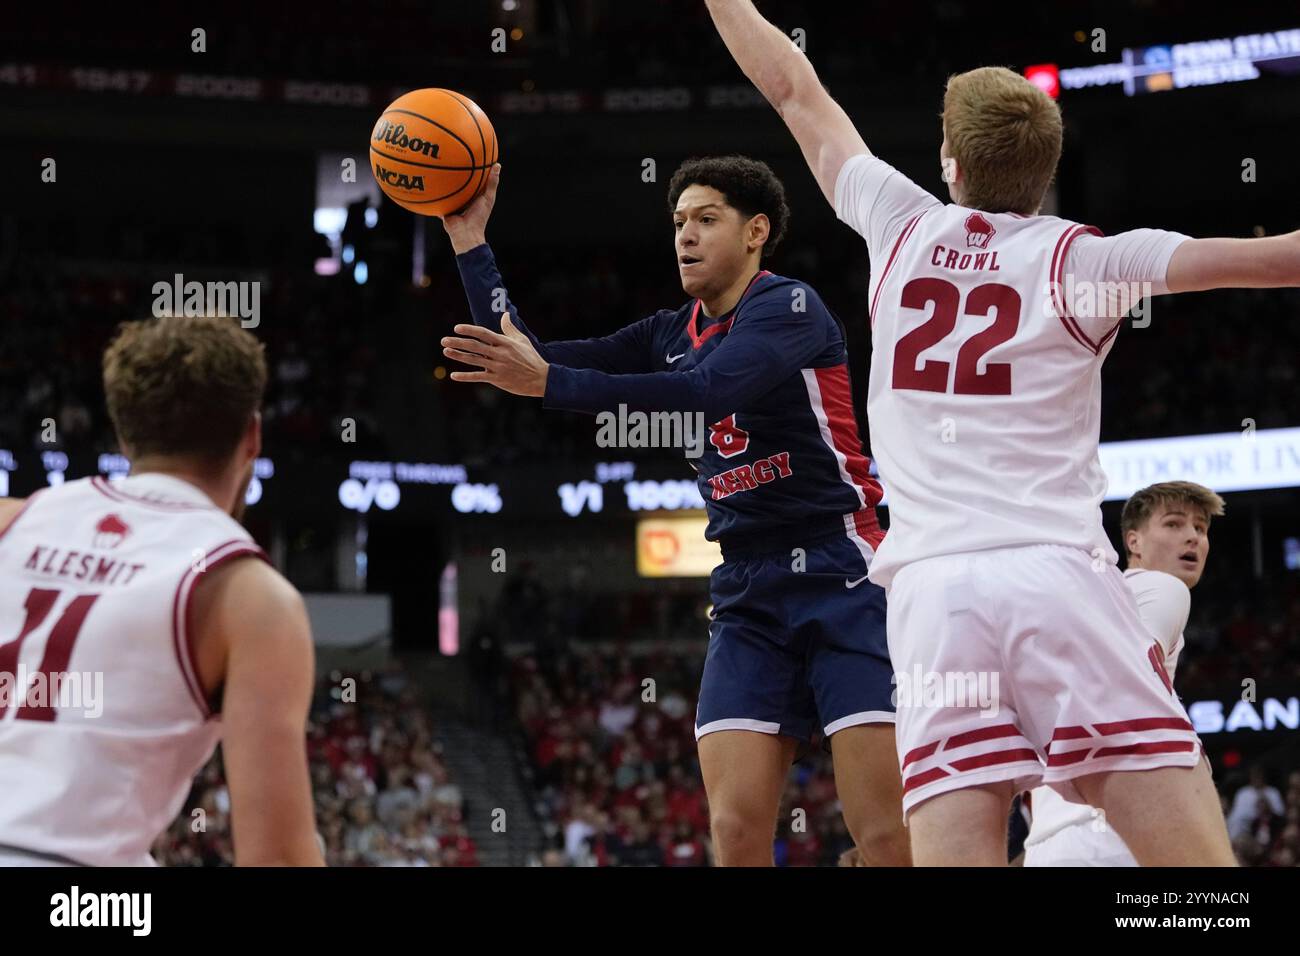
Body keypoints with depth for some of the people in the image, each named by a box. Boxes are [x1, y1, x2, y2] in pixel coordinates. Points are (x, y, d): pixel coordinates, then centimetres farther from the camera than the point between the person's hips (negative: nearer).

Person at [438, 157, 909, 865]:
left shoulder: (789, 305, -7)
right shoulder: (670, 335, 15)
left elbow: (705, 392, -25)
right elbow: (524, 360, 14)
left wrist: (549, 381, -30)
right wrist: (469, 240, 6)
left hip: (841, 576, -6)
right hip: (748, 595, 6)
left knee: (889, 838, -14)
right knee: (736, 833, -6)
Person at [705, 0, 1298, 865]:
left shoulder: (903, 229, 16)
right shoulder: (1079, 259, 7)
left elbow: (796, 92, 30)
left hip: (931, 590, 3)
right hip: (1060, 574, -2)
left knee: (957, 853, -6)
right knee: (1197, 860, -6)